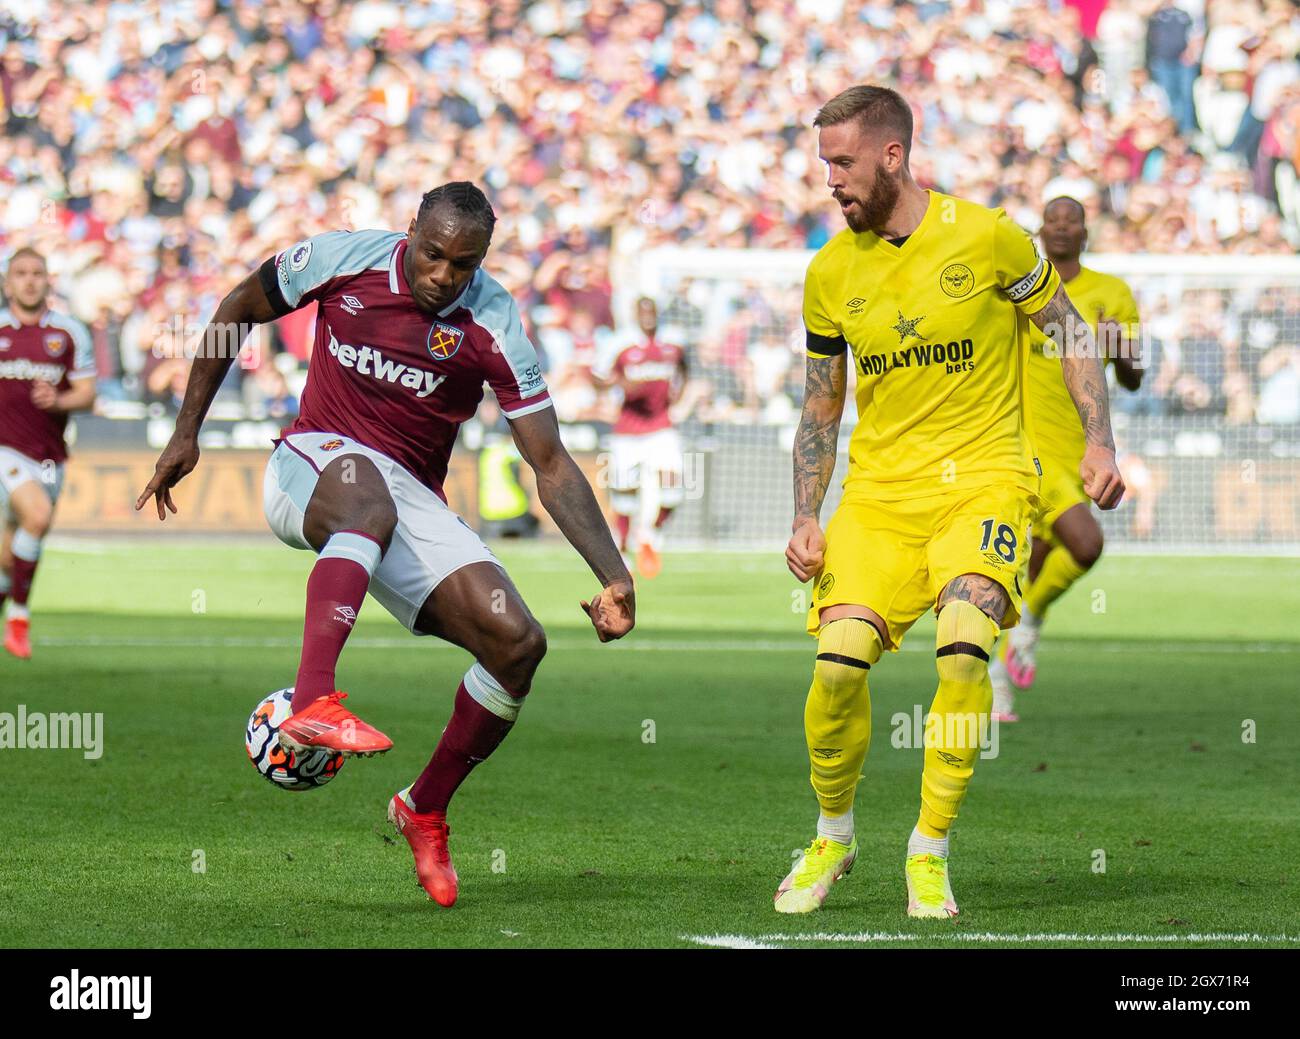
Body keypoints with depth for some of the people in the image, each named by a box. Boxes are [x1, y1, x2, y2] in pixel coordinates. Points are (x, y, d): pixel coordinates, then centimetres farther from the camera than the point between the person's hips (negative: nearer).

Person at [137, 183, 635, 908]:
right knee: (369, 498, -41)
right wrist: (187, 432, 11)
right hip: (312, 465, -3)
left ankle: (426, 809, 9)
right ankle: (314, 705, -59)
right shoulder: (343, 260, -8)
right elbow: (239, 310, 10)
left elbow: (552, 466, -7)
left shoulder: (494, 328, -8)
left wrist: (615, 577, -16)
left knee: (518, 643, -14)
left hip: (412, 502, 3)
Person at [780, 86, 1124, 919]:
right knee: (839, 656, -18)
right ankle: (833, 837, 8)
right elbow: (820, 409, 14)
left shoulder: (987, 237, -6)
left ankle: (930, 851, -10)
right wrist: (806, 519, 4)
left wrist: (1100, 443, -4)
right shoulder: (832, 272, 5)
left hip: (983, 476, -3)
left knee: (963, 644, -27)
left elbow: (1071, 333, 7)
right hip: (878, 489, 3)